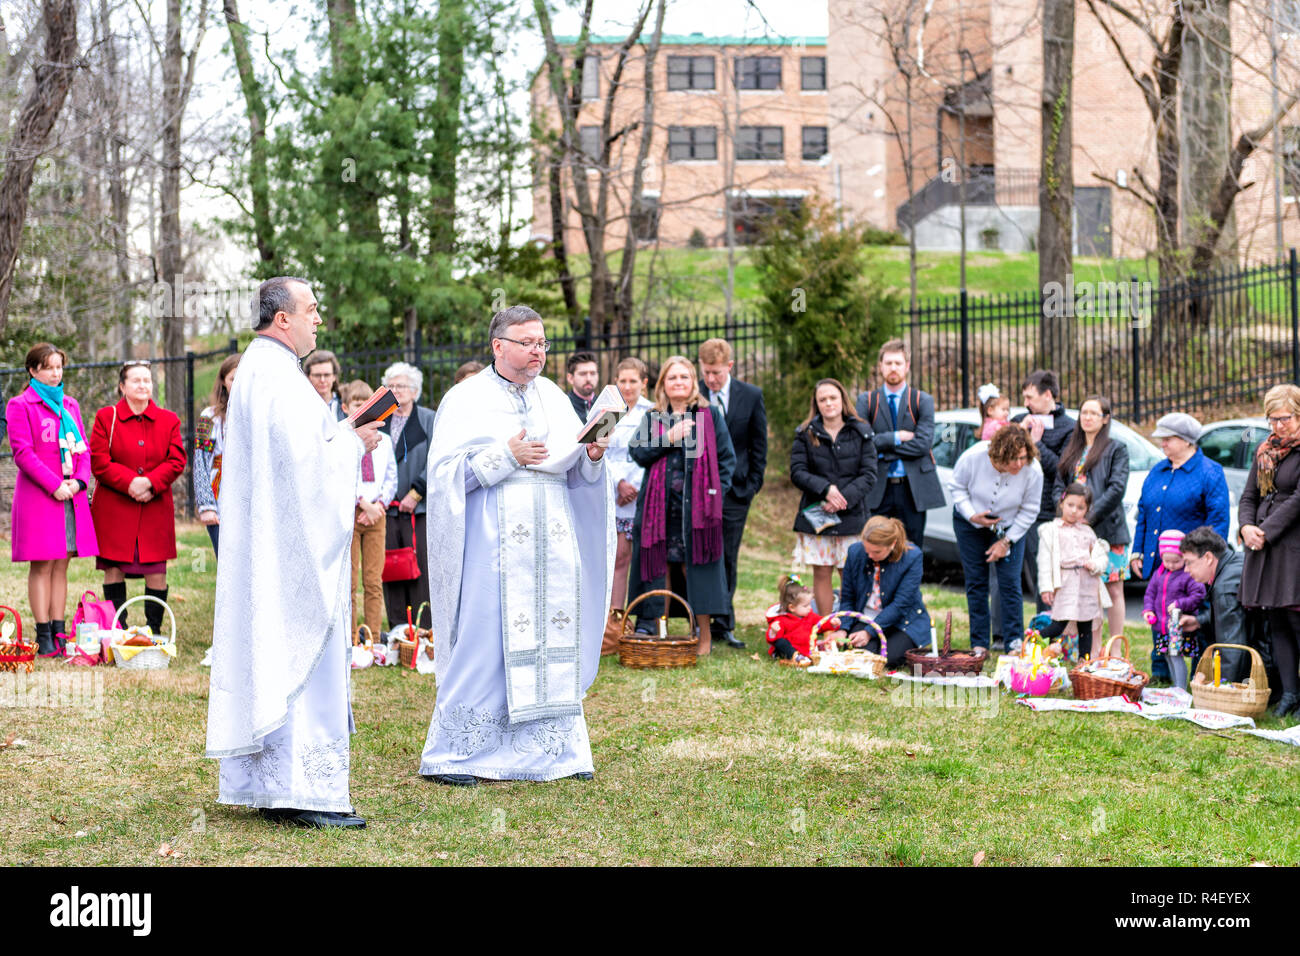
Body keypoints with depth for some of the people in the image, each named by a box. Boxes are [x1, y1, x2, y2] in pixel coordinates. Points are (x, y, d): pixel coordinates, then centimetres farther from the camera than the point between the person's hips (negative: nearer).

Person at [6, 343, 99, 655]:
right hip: (37, 495, -5)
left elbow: (83, 448, 16)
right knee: (42, 565, -5)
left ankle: (59, 630, 8)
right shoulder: (20, 406, -1)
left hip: (71, 495, 5)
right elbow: (22, 452, -9)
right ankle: (43, 637, -4)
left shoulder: (70, 405, 17)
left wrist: (78, 480, -3)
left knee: (61, 565, 5)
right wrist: (54, 485, -15)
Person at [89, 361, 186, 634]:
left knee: (157, 570, -1)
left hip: (156, 507, 1)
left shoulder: (168, 420, 10)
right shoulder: (106, 418, 4)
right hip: (114, 507, -1)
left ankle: (154, 630, 10)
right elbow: (99, 462, -3)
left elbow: (177, 461, 3)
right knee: (114, 568, 0)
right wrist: (130, 483, -16)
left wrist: (150, 482, -13)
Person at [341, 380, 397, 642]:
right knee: (349, 580, -3)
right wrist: (363, 503, -12)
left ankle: (374, 637, 4)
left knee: (374, 580, 1)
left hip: (376, 513, 3)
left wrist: (379, 504, -3)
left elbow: (392, 478, 12)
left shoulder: (384, 440, 13)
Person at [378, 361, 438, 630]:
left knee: (421, 573, -5)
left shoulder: (429, 420, 2)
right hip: (386, 509, 4)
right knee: (391, 575, 3)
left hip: (420, 510, -4)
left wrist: (416, 493, -11)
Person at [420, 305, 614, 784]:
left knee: (555, 643, 3)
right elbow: (444, 471, -9)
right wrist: (507, 456, -16)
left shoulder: (554, 397, 14)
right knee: (483, 642, -6)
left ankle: (556, 749, 10)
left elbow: (576, 474, 16)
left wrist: (593, 456, -6)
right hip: (494, 546, -5)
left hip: (553, 544, 5)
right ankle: (452, 754, 2)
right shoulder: (466, 400, -1)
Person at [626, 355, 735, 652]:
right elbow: (637, 452, 1)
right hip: (660, 503, 2)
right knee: (660, 565, 3)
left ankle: (704, 634, 0)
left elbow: (726, 457, 7)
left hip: (696, 504, -2)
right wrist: (669, 437, -11)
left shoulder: (710, 414, 8)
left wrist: (716, 491, -4)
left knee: (696, 565, -5)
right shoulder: (652, 418, 13)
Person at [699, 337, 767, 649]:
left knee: (727, 560, 6)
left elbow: (759, 445, 7)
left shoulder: (751, 396, 2)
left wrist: (752, 485, 2)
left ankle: (723, 625, 13)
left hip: (735, 490, 1)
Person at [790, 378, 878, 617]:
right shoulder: (806, 434, 6)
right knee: (822, 574, 2)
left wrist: (845, 497, -15)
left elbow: (869, 474, -1)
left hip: (851, 515, 0)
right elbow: (797, 472, -2)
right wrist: (825, 489, -18)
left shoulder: (860, 433, 5)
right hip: (815, 515, 0)